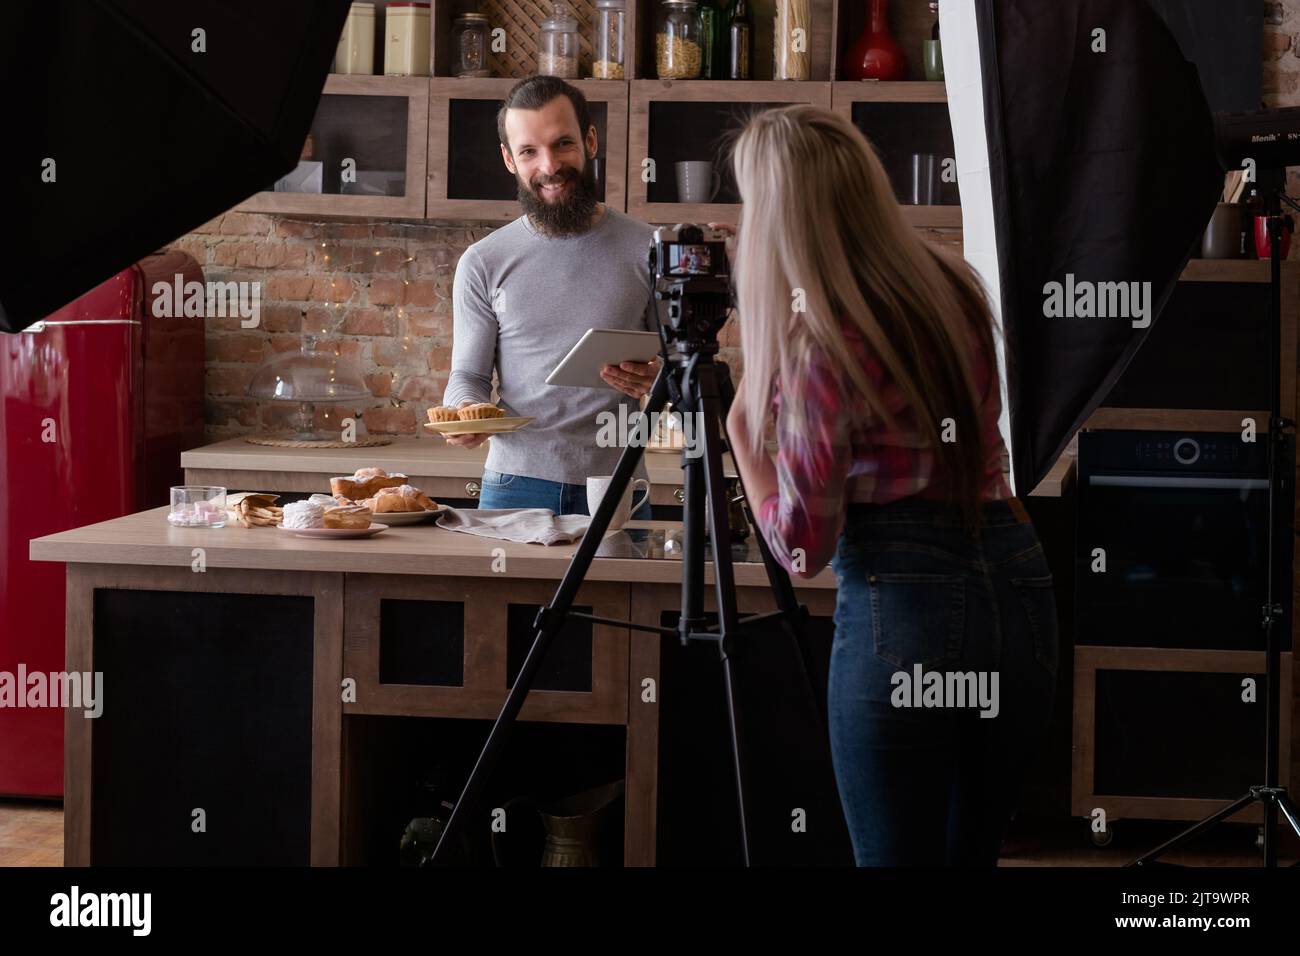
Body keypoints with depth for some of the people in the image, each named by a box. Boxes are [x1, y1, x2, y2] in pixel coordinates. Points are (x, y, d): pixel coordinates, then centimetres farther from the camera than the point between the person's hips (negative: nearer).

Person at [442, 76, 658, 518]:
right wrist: (465, 414, -16)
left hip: (618, 488, 0)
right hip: (516, 486, 0)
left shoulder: (647, 250, 4)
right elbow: (468, 374, 7)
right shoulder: (483, 263, 5)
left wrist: (656, 379, -15)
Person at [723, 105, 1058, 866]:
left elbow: (802, 549, -6)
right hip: (1020, 587, 7)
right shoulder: (957, 289, 8)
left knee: (897, 855, 3)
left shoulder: (820, 348, -12)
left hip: (902, 602, -7)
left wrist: (740, 431, 6)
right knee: (973, 853, 16)